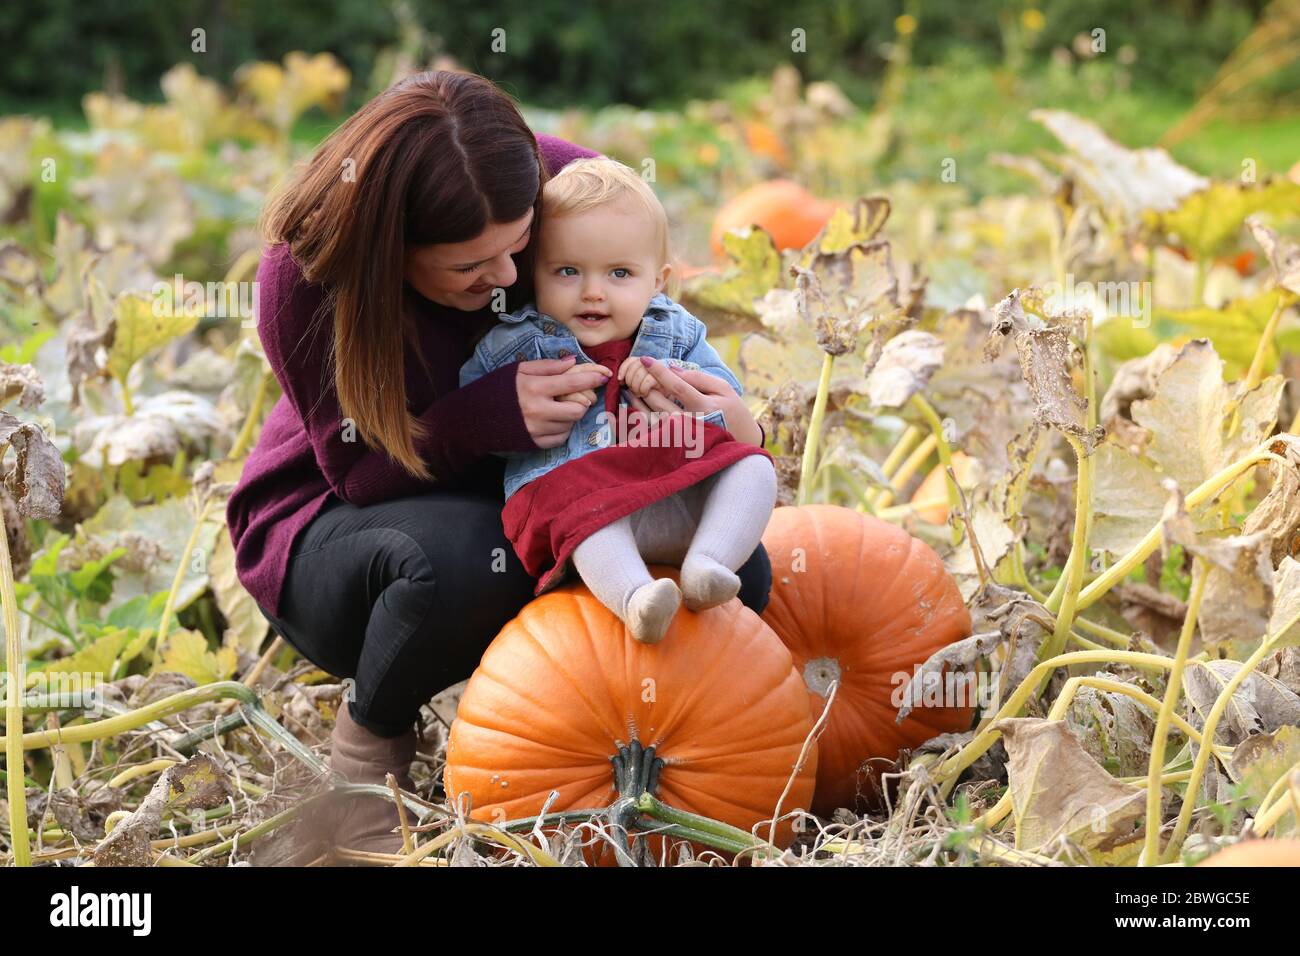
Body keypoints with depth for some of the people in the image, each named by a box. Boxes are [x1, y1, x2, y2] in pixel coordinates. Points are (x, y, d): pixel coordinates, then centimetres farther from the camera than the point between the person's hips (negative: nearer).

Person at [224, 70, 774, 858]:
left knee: (734, 570, -19)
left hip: (528, 499, 4)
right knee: (457, 553, -40)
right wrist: (492, 414, -41)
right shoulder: (305, 274, -28)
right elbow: (360, 467, -21)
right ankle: (370, 736, -8)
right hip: (330, 526, -4)